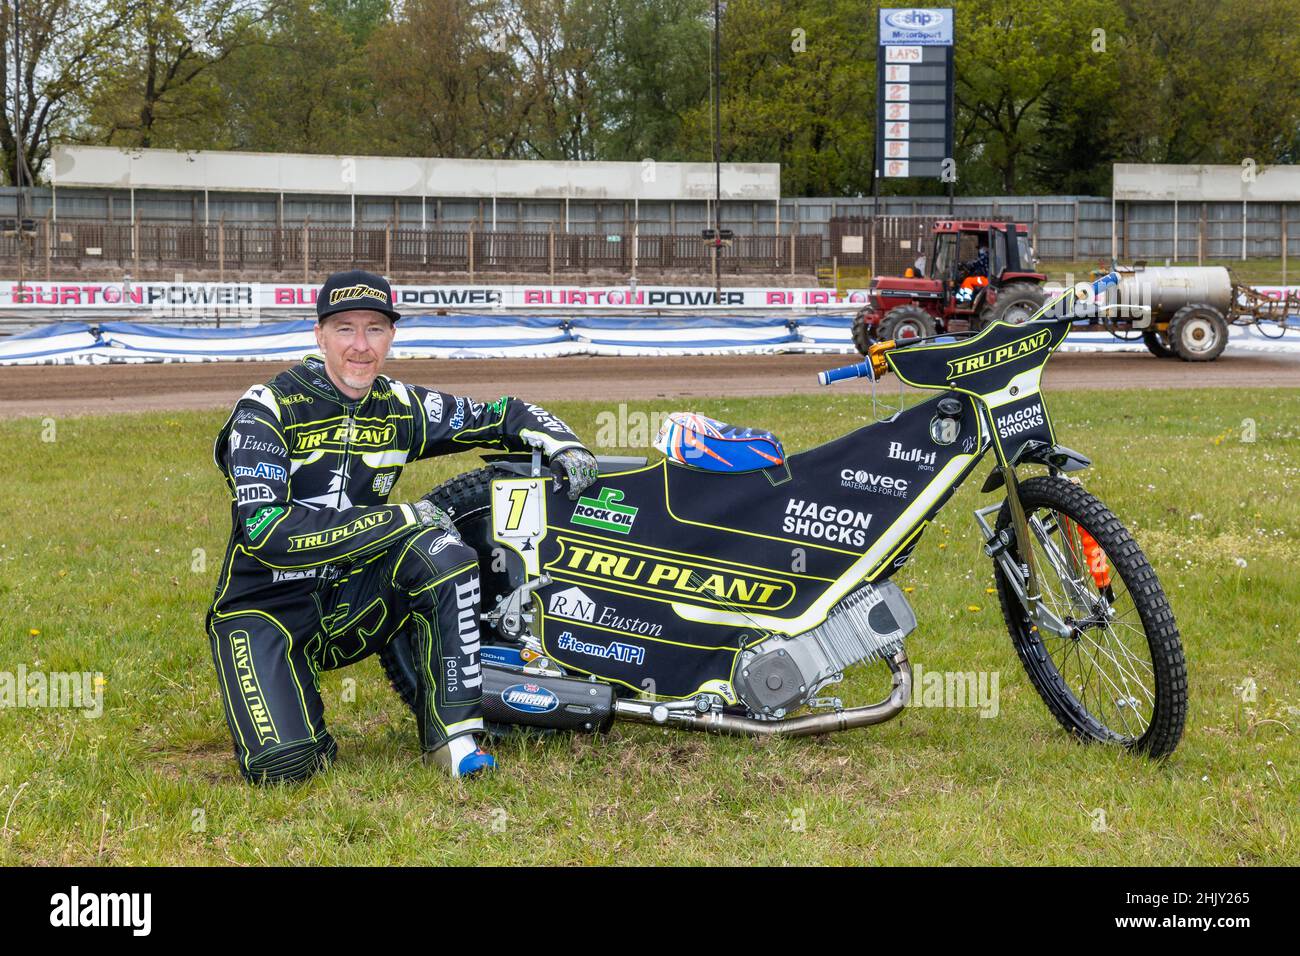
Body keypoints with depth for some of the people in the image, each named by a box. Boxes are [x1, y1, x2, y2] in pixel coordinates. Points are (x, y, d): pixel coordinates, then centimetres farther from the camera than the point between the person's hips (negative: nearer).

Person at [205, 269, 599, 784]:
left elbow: (503, 415, 14)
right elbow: (265, 529, -24)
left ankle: (454, 734, -18)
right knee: (281, 765, -28)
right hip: (265, 607, -4)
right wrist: (398, 519, -24)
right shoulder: (267, 409, -13)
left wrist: (563, 444, -9)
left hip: (351, 602, 4)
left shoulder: (401, 408, 2)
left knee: (443, 550, -26)